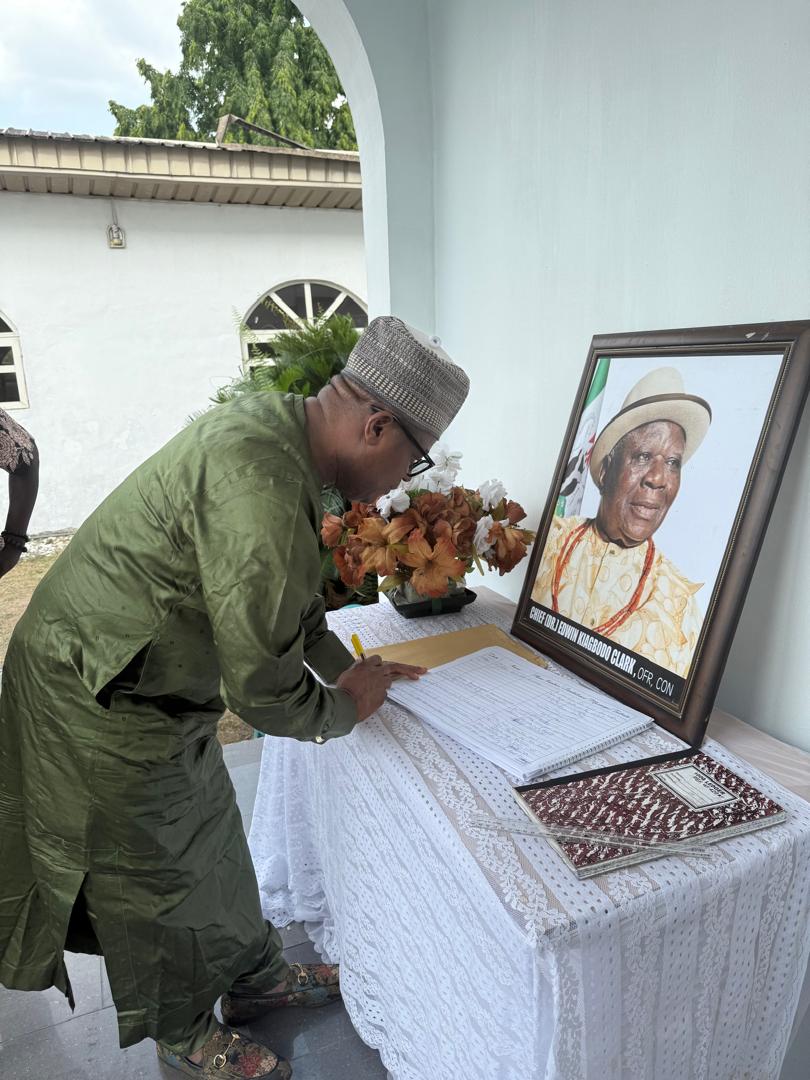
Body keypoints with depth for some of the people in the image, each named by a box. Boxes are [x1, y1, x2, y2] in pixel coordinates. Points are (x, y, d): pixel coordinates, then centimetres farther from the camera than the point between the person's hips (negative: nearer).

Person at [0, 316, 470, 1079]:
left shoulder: (277, 425, -2)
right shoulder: (258, 485, -35)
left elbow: (285, 588, 12)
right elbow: (261, 688, -27)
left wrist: (346, 666, 8)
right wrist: (344, 709, -8)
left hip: (152, 688, 9)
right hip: (99, 703, -9)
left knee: (209, 836, 23)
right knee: (156, 877, 13)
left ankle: (253, 980, 47)